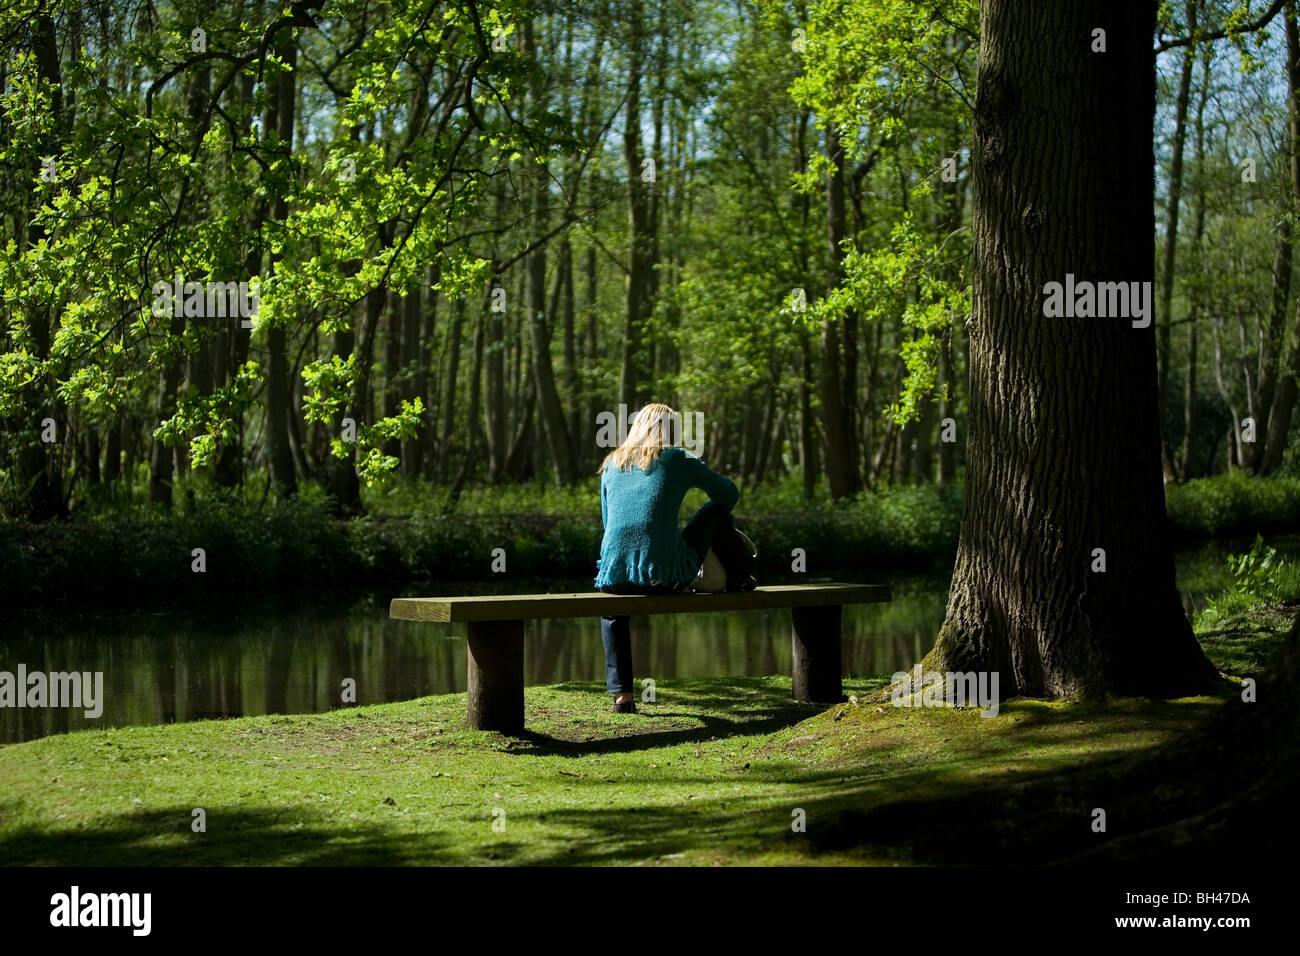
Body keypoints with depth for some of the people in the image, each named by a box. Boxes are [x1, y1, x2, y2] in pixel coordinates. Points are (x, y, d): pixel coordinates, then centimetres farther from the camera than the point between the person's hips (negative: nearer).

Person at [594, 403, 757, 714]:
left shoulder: (611, 465, 15)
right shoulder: (678, 460, 5)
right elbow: (729, 494, 16)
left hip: (617, 577, 4)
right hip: (667, 577, -3)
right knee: (716, 510, 17)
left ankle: (621, 693, 27)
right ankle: (740, 578, 36)